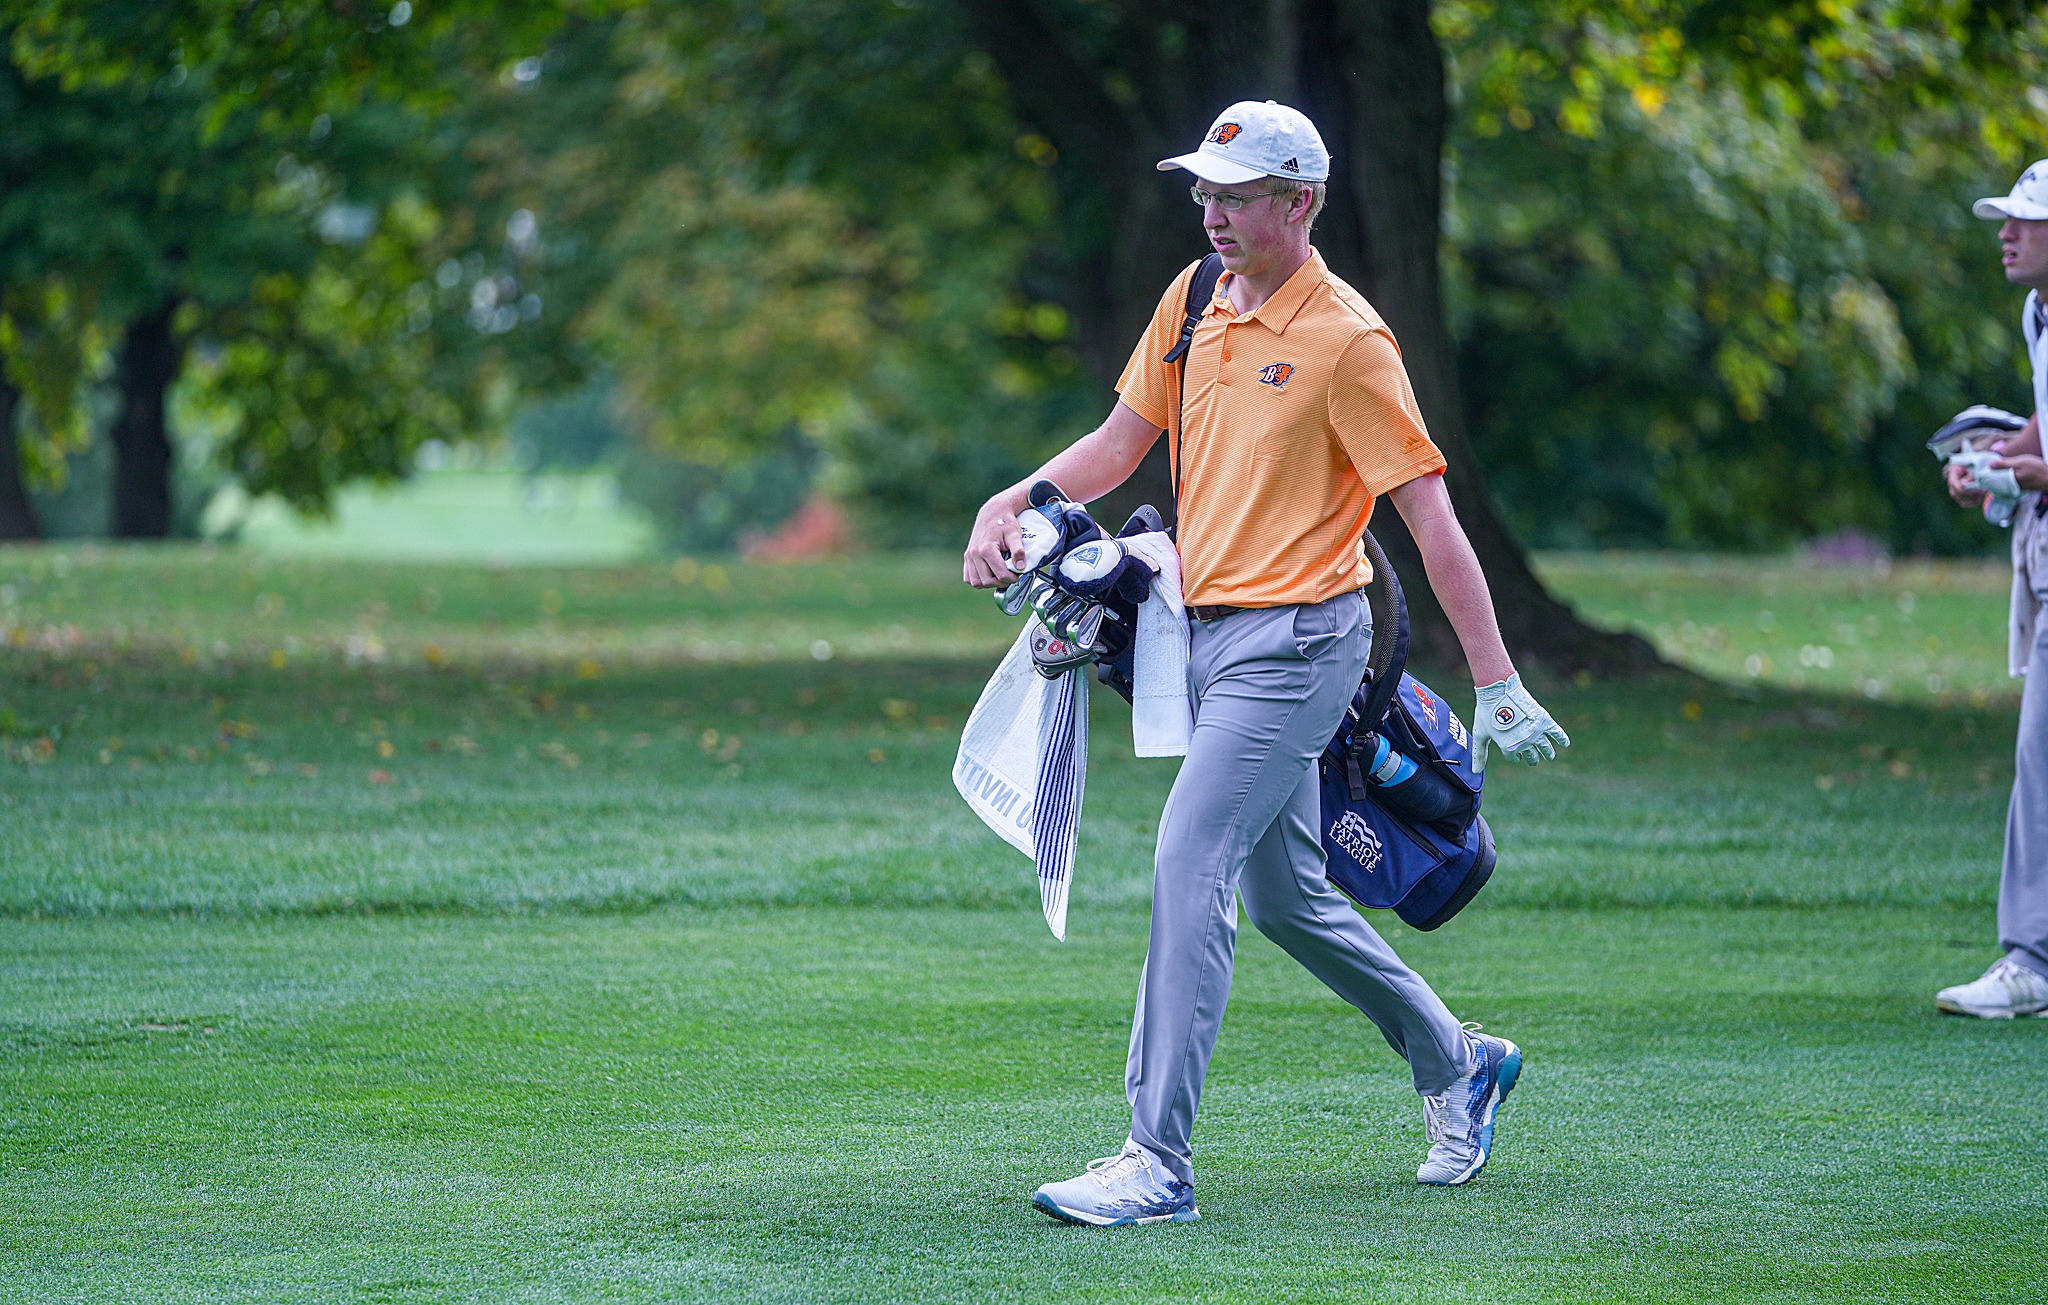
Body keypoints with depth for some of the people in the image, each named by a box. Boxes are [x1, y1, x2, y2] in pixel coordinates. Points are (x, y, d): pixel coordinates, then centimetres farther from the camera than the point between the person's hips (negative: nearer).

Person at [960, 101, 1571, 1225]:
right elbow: (1120, 442, 18)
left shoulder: (1347, 342, -13)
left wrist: (1496, 682, -13)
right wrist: (1012, 504, 0)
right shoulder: (1195, 302, 9)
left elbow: (1429, 513, -13)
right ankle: (1457, 1064, 36)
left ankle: (1157, 1163, -18)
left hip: (1295, 640, -8)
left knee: (1187, 868, -17)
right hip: (1208, 630, 8)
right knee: (1284, 895, 16)